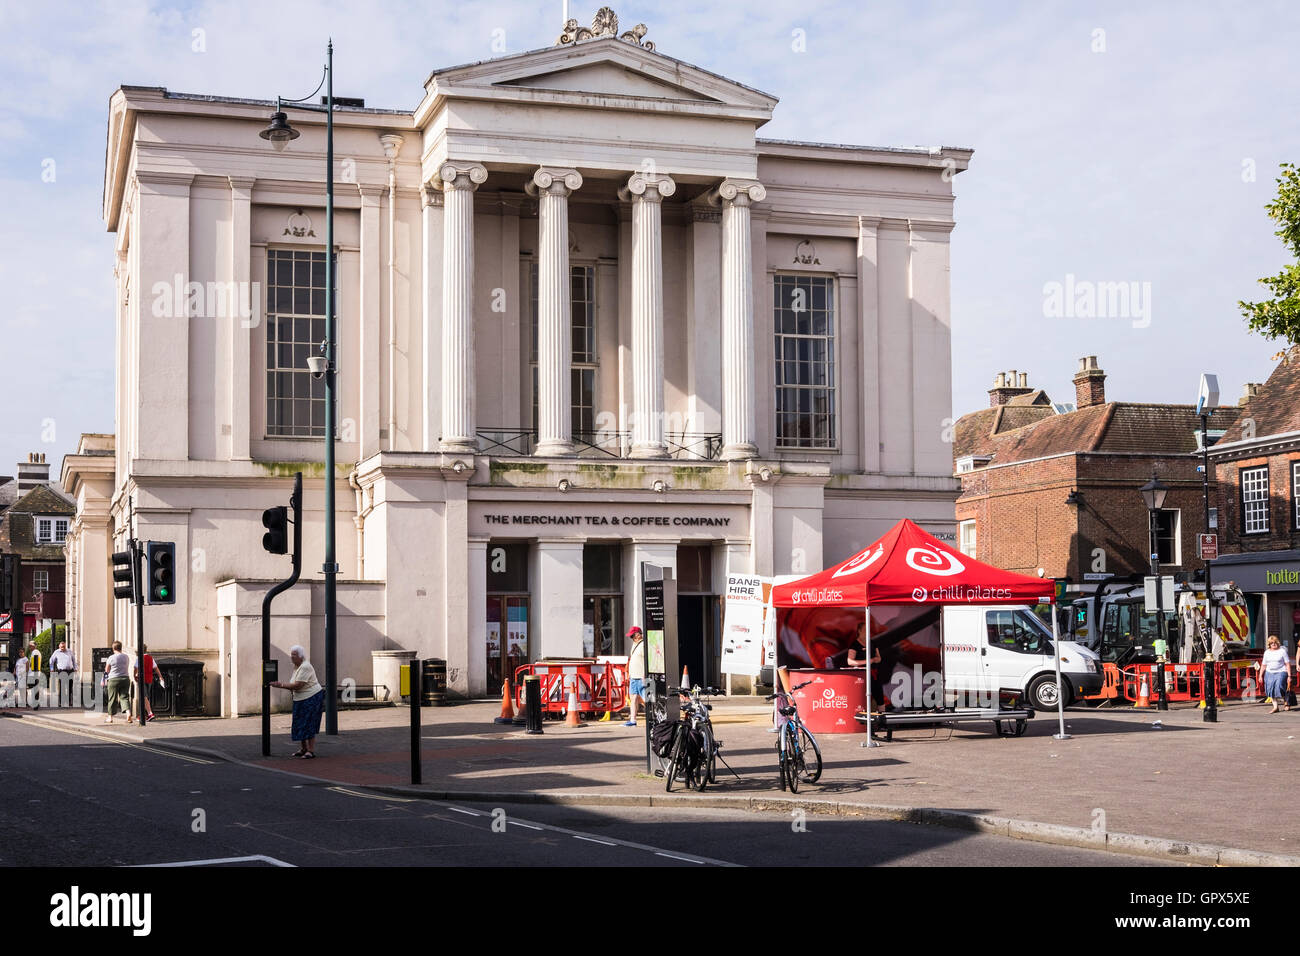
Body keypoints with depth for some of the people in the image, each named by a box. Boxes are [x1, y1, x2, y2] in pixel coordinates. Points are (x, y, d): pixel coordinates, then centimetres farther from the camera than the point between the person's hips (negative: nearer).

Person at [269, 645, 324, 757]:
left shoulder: (305, 667, -19)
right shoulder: (296, 667, 11)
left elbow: (298, 685, -24)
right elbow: (293, 685, 10)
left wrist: (281, 684, -18)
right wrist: (280, 684, -4)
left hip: (312, 698, -10)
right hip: (300, 700, 10)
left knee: (308, 725, -9)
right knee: (300, 724, 13)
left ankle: (311, 751, -5)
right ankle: (303, 749, 24)